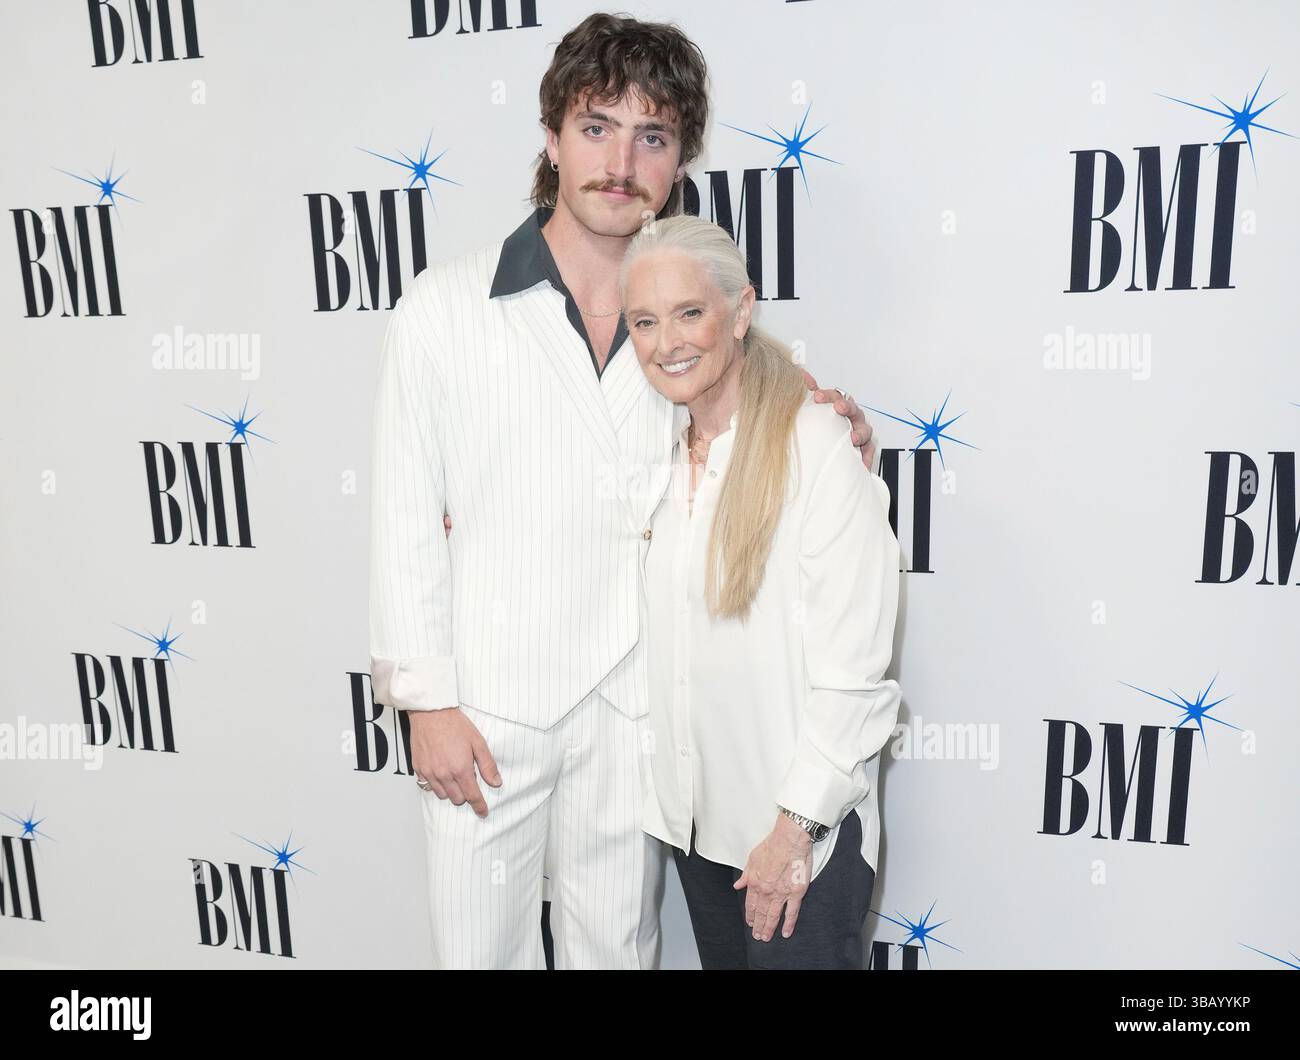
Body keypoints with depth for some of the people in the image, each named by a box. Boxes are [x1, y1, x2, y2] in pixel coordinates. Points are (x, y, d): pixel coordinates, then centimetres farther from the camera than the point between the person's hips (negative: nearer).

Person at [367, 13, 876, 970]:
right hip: (487, 708, -2)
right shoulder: (446, 307, -7)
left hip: (630, 709, 3)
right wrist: (426, 698, -8)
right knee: (480, 946, 13)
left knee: (617, 946, 18)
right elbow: (406, 519, -5)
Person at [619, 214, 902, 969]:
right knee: (720, 957, 20)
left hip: (803, 826, -6)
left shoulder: (819, 446, -18)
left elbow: (853, 666, -18)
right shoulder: (668, 457, 4)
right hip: (695, 815, 7)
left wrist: (799, 826, -17)